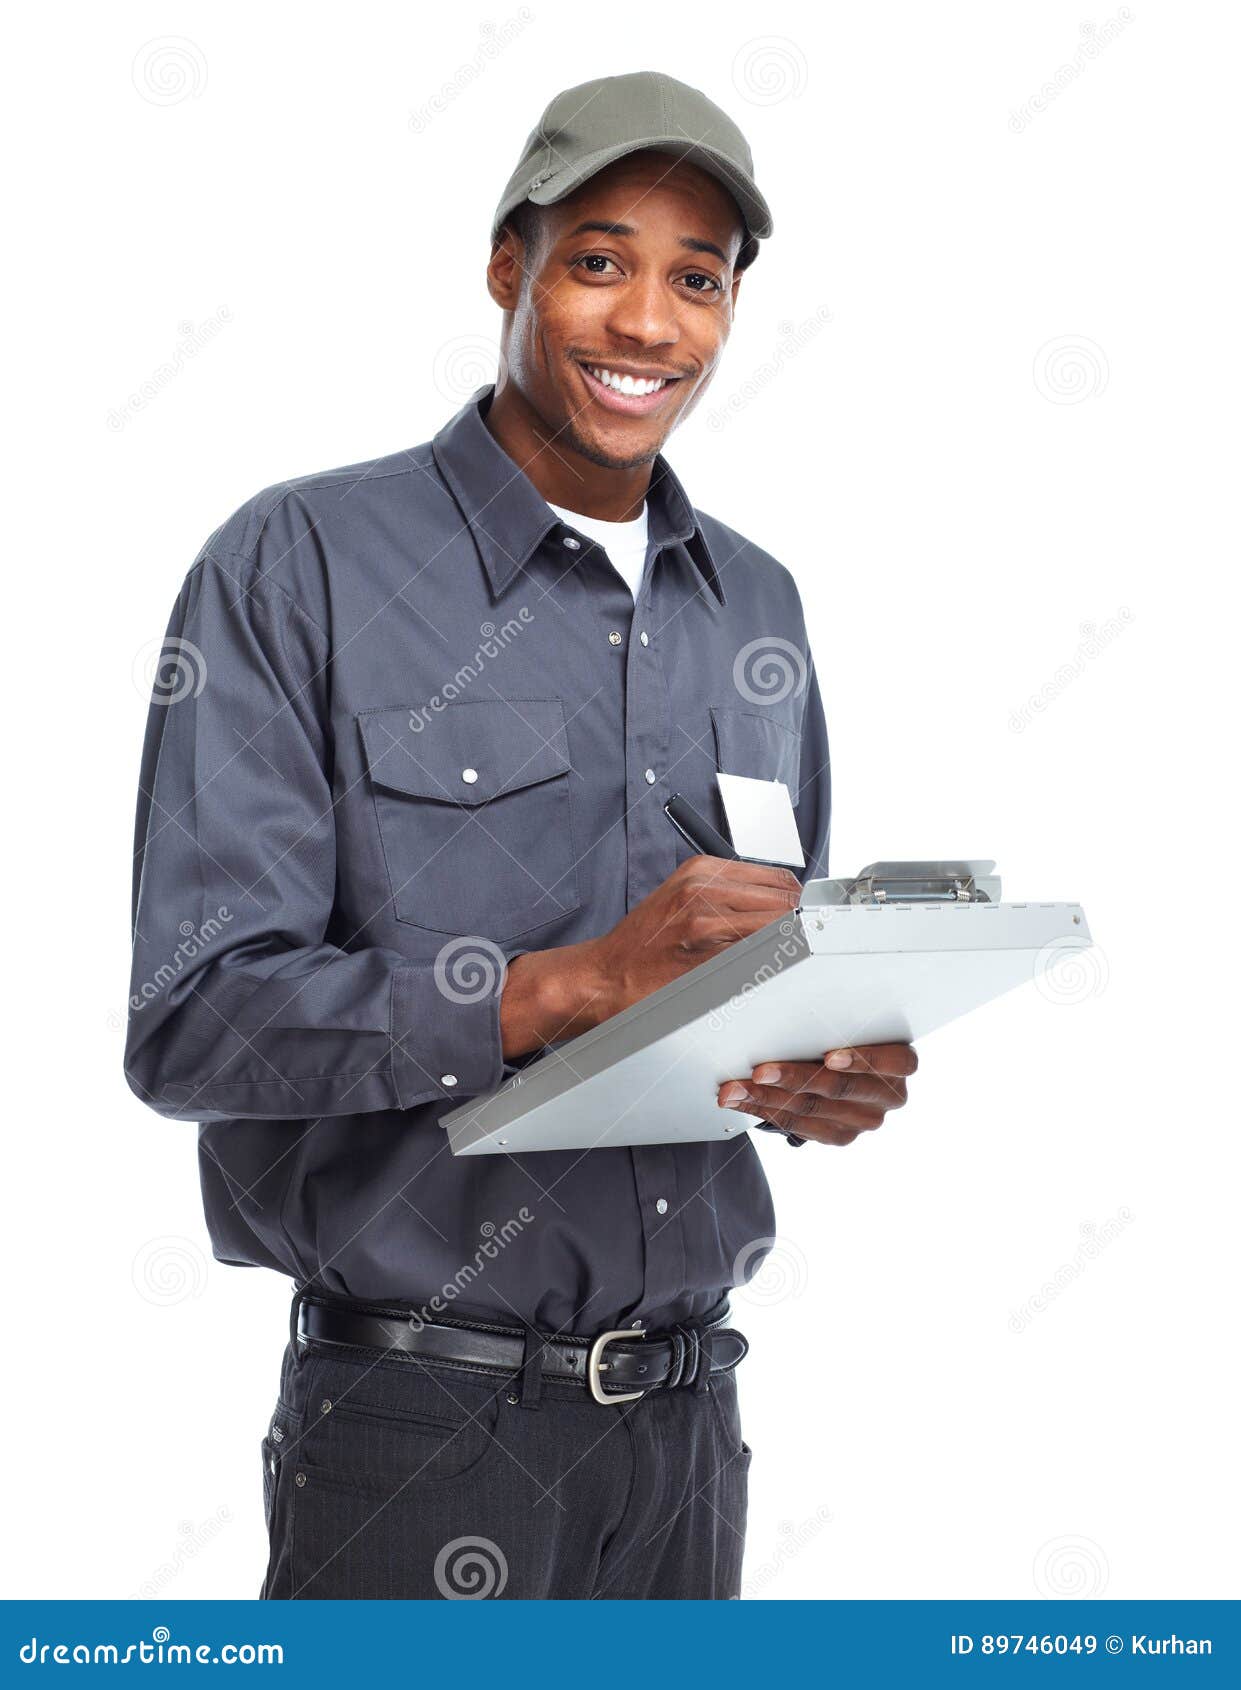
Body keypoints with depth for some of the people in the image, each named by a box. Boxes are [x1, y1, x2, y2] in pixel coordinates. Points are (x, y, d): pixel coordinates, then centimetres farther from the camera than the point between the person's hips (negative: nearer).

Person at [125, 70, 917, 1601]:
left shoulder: (757, 608, 11)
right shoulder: (298, 565, -8)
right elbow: (191, 1022, -16)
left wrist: (837, 1079, -6)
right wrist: (574, 983, -25)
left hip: (688, 1413, 6)